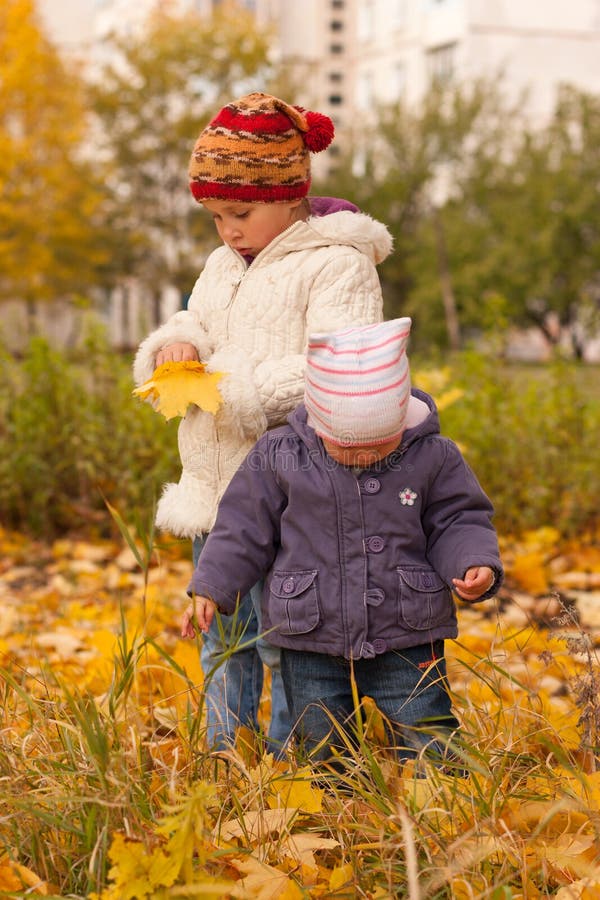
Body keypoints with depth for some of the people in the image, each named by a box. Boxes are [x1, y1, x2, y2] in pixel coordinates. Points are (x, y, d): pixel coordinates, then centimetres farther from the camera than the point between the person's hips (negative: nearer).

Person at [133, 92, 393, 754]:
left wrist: (242, 388, -22)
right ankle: (222, 760, 27)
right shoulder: (224, 265, 18)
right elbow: (196, 323, 24)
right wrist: (177, 345, 0)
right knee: (223, 639, 15)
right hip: (215, 493, 8)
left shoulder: (336, 265, -9)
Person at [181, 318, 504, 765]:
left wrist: (476, 564, -18)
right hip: (311, 648, 1)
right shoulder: (279, 457, -6)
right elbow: (244, 528, 3)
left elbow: (459, 522, 2)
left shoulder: (433, 456, -6)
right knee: (324, 757, 13)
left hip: (407, 644, -1)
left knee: (431, 756, 3)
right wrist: (210, 589, 0)